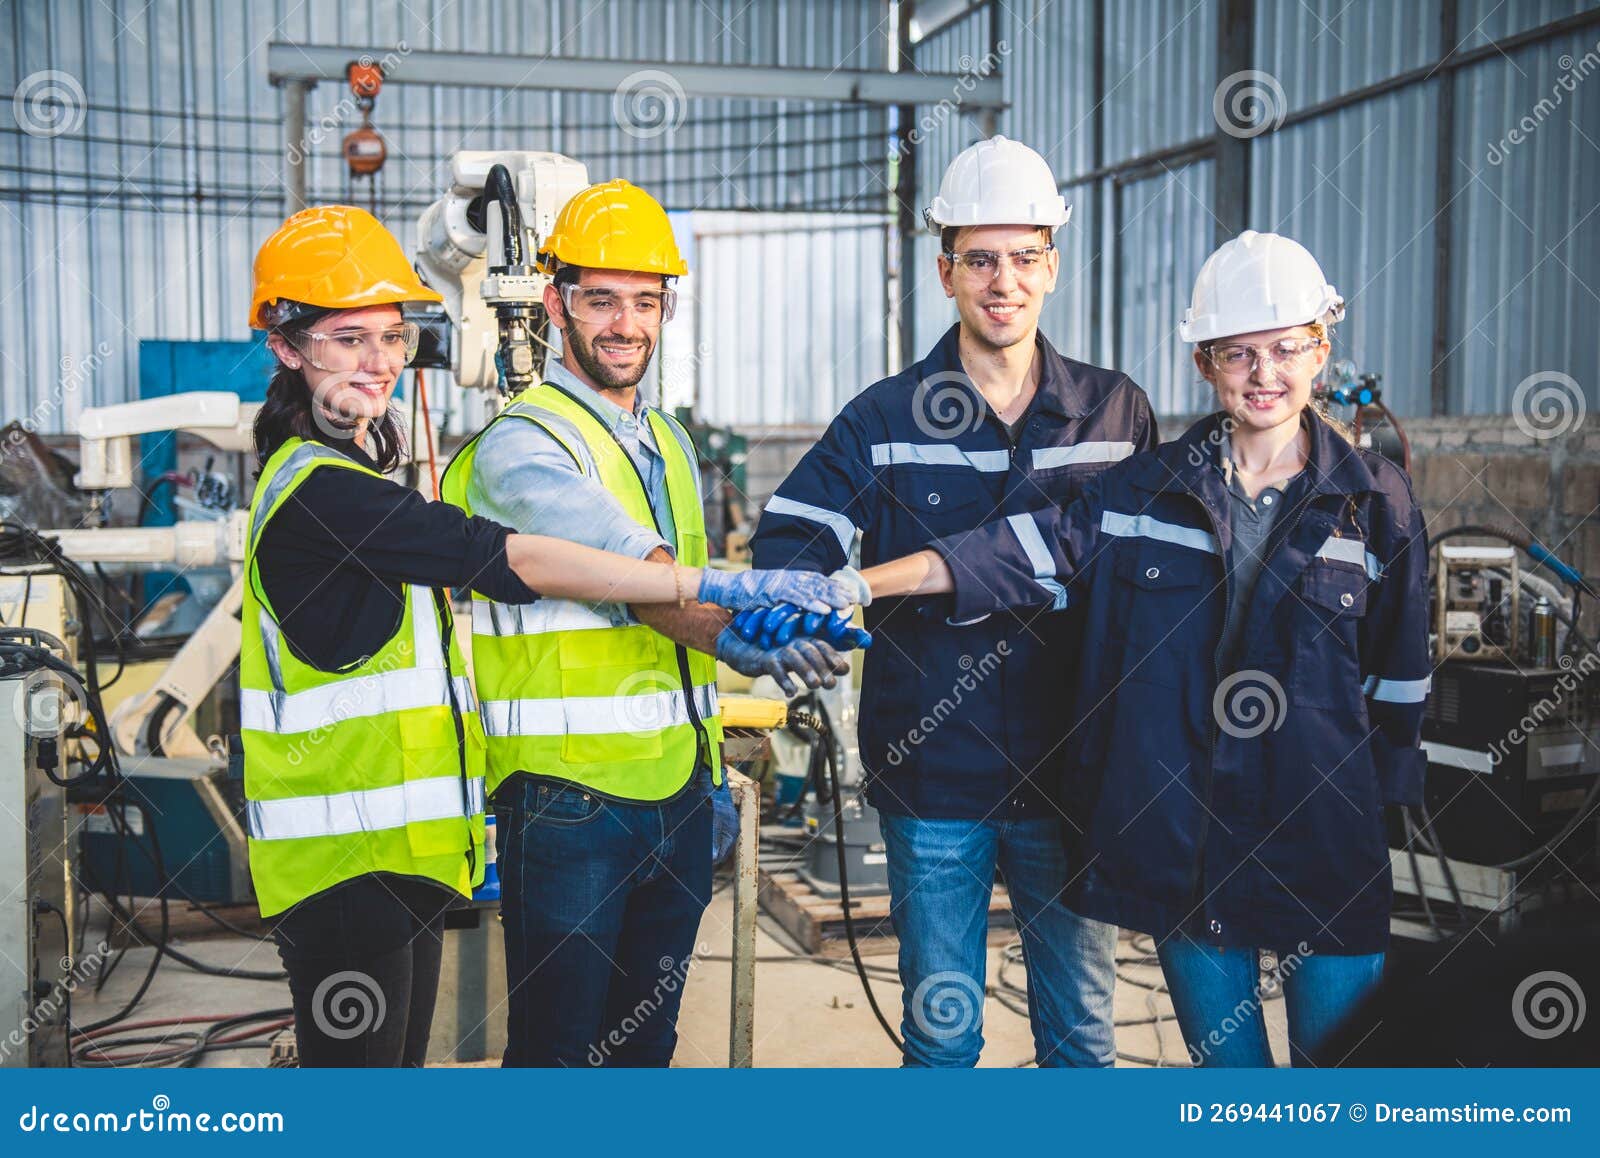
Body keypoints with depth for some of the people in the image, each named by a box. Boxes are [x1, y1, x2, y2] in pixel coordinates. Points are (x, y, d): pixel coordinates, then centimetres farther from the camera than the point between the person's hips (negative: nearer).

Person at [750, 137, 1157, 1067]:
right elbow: (789, 544, -5)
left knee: (1082, 1028, 14)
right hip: (931, 779, -1)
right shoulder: (886, 419, 0)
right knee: (943, 1034, 11)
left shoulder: (1119, 412, 4)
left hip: (1071, 771, 1)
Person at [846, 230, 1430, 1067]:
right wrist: (861, 584, -13)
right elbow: (1024, 550, -3)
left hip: (1326, 843, -1)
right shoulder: (1146, 489, 3)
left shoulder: (1377, 501, 0)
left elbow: (1399, 680, 5)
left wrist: (1392, 824, 5)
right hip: (1181, 840, 2)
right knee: (1222, 1056, 14)